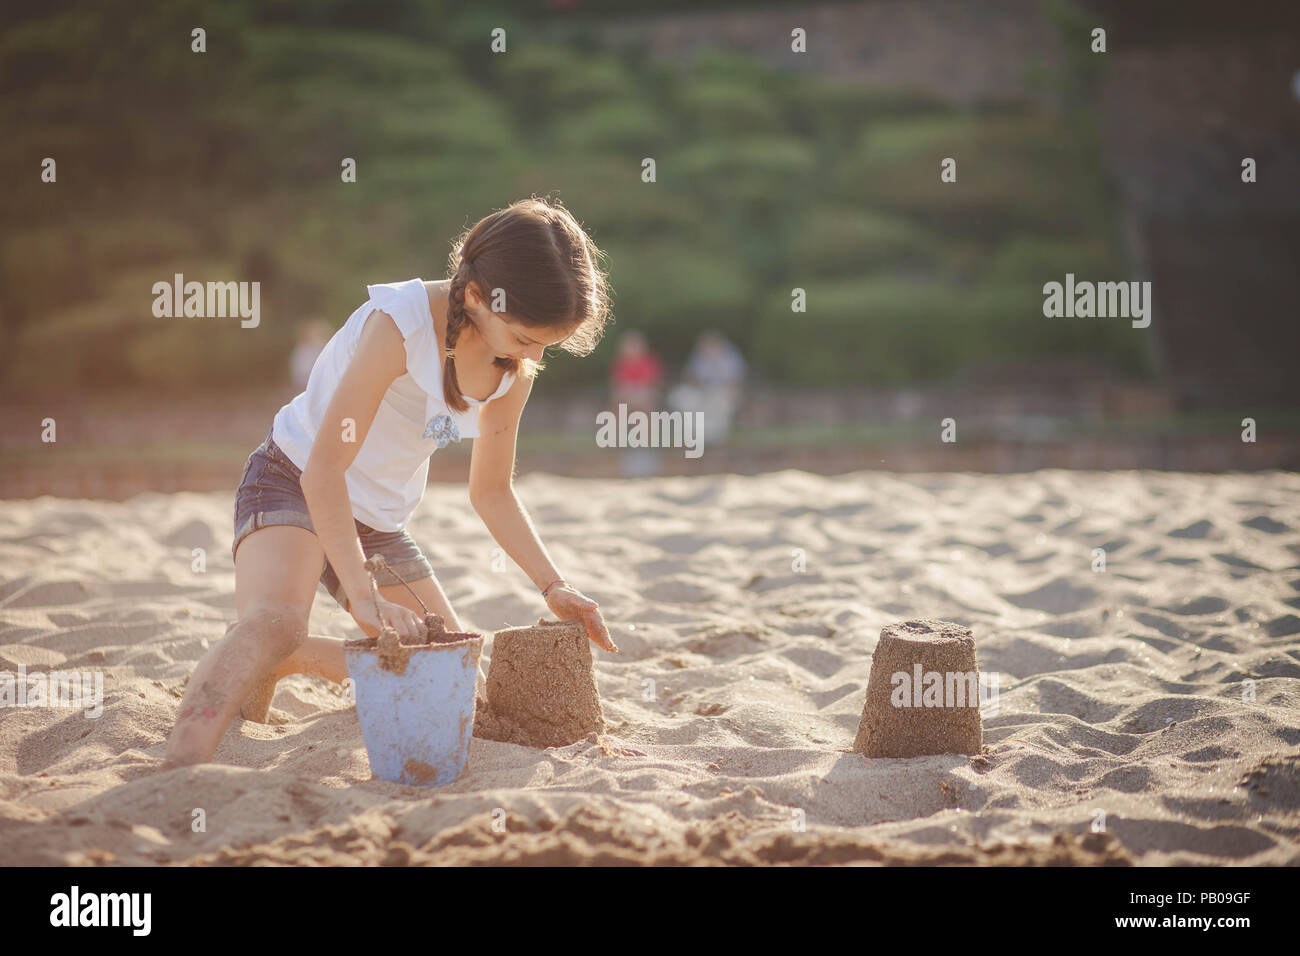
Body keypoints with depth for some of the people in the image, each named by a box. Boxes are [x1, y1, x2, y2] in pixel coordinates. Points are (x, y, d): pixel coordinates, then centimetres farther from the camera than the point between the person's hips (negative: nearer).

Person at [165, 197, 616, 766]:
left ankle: (292, 659, 18)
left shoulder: (516, 370, -5)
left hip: (379, 523, 8)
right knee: (274, 620, -39)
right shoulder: (401, 322, -27)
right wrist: (362, 596, -37)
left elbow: (491, 492, 10)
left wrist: (554, 586, 1)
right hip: (292, 482, -8)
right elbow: (325, 467, -29)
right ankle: (178, 772, -46)